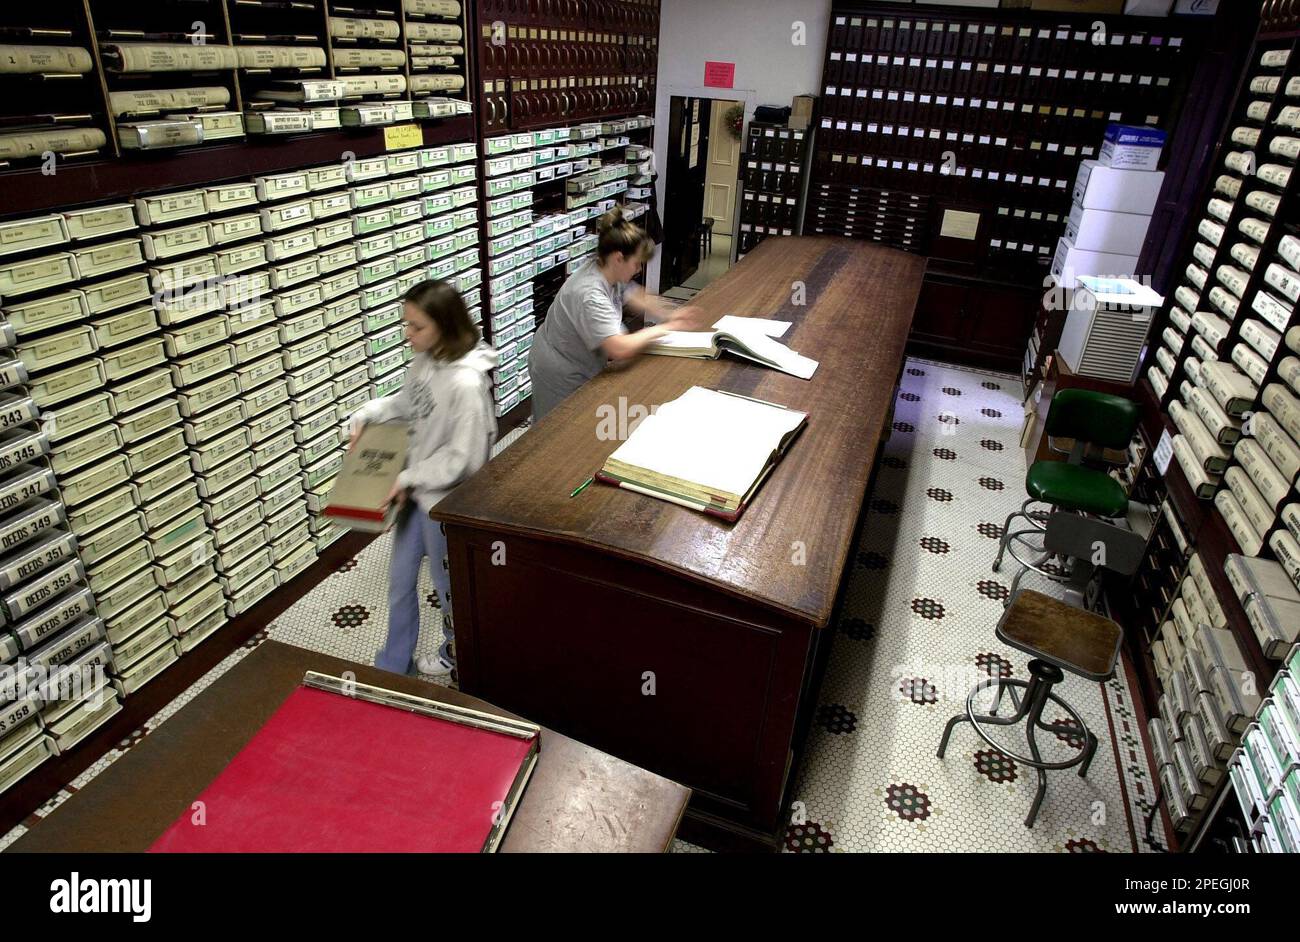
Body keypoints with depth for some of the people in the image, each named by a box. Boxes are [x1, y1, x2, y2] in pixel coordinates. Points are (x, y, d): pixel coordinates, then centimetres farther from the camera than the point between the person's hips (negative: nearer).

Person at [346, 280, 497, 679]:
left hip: (444, 498, -8)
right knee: (400, 578, 20)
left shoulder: (465, 383, -29)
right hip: (416, 487, 8)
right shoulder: (425, 360, -4)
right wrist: (363, 417, 3)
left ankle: (456, 655, 42)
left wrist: (409, 478, -18)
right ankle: (394, 665, 39)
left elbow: (462, 458, -25)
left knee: (447, 583, 15)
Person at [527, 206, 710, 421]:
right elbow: (620, 349, -42)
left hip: (581, 366, 9)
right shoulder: (589, 296, -35)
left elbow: (638, 298, 7)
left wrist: (669, 315, -11)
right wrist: (658, 330, -28)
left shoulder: (609, 272, -8)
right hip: (562, 379, -9)